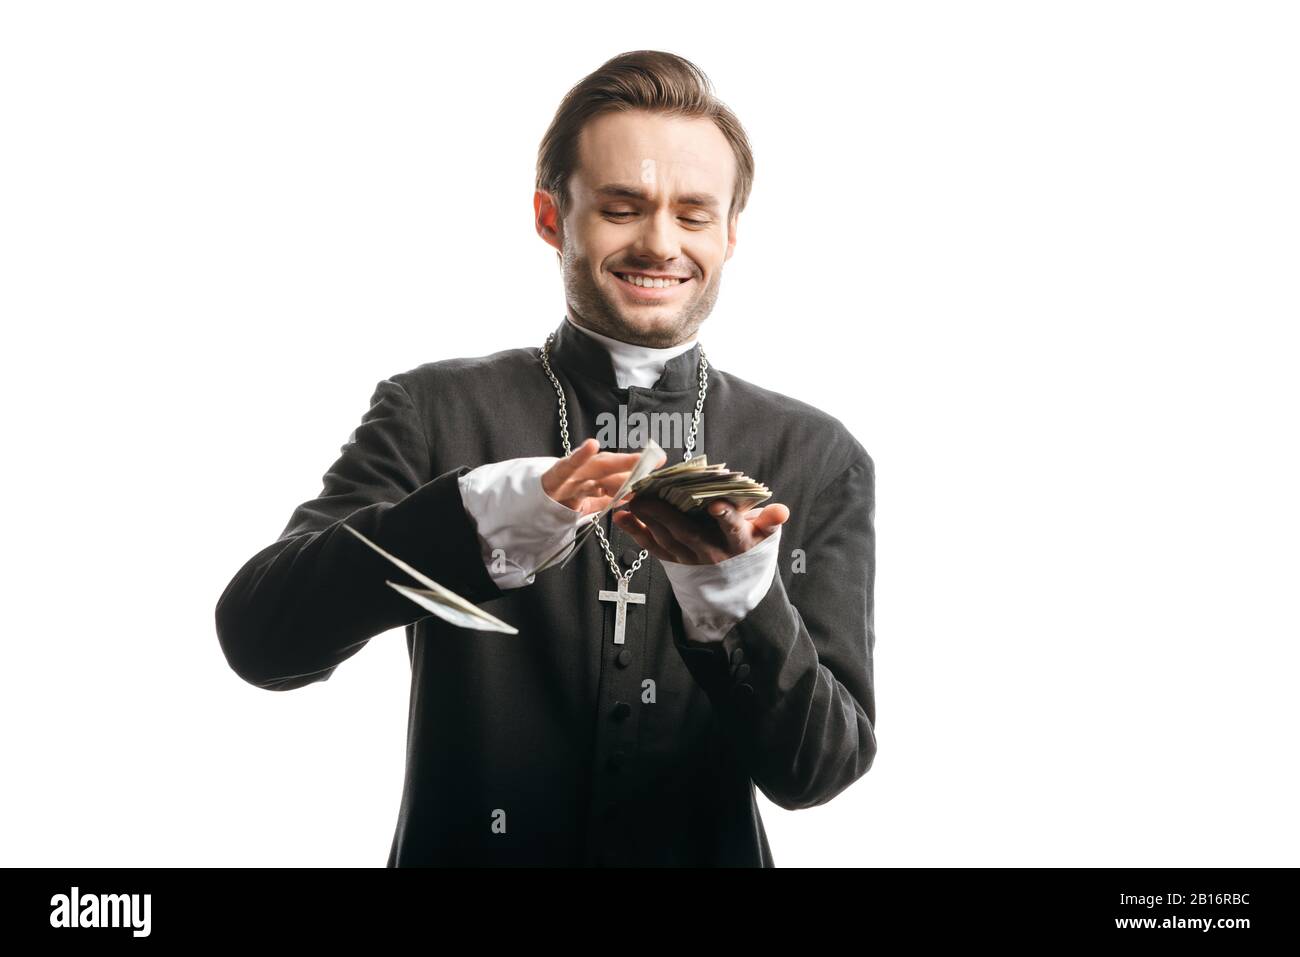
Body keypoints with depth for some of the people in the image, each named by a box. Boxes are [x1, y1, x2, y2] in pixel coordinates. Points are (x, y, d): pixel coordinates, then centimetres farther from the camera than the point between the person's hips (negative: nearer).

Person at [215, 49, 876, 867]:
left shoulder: (818, 460, 1)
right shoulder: (434, 414, -2)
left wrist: (738, 593, -21)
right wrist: (483, 517, -26)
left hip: (710, 849, 1)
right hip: (464, 848, 0)